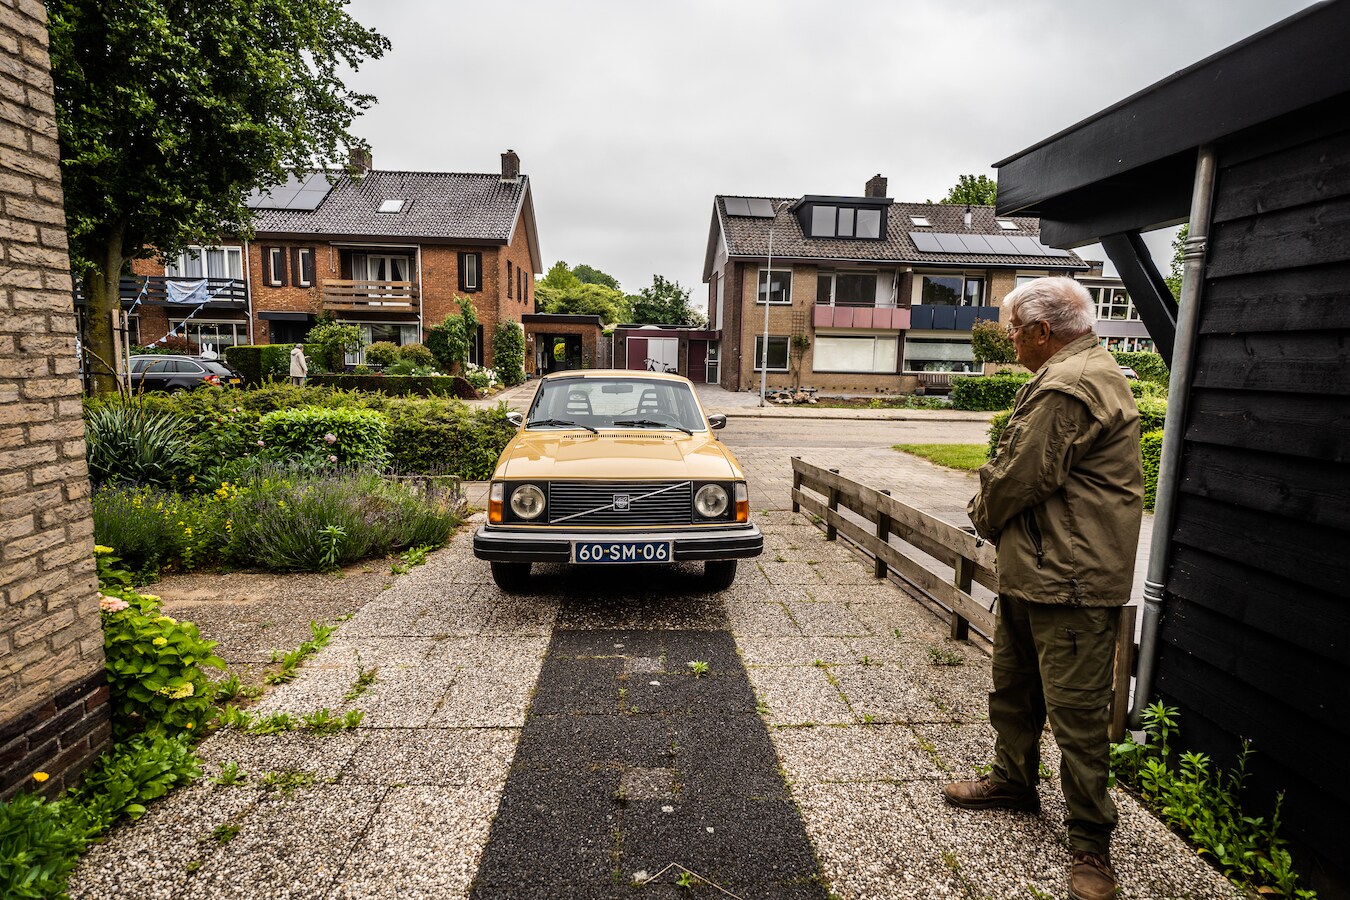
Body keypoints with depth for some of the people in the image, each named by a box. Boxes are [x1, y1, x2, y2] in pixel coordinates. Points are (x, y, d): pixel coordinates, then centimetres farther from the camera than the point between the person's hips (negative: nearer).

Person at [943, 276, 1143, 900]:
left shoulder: (1065, 389, -21)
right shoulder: (1091, 370, 16)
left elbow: (1019, 479, -19)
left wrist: (984, 517, 0)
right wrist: (991, 514, 8)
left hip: (1070, 582, -11)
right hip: (1031, 570, 11)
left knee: (1075, 711, 2)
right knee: (1012, 688, 23)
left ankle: (1091, 841, 18)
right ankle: (1013, 782, 41)